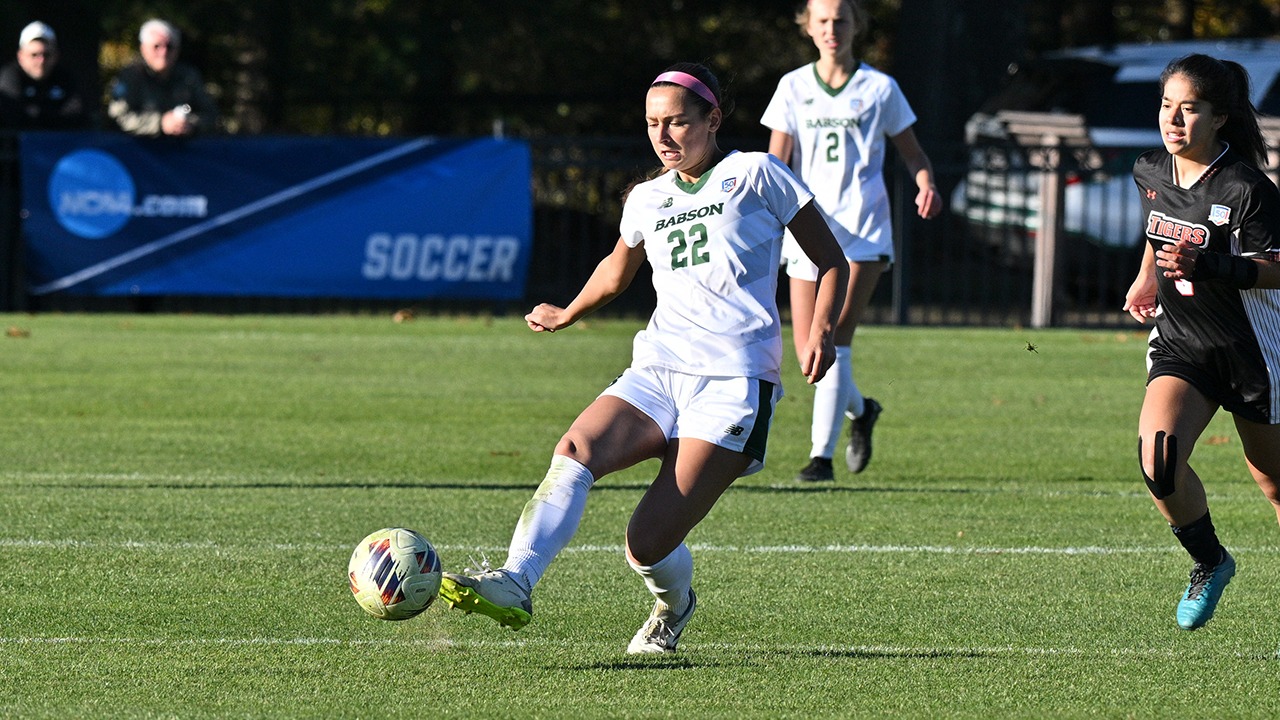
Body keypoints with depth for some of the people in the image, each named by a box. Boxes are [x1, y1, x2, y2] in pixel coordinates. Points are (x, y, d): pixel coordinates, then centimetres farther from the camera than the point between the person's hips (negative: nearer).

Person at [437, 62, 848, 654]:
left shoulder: (755, 176, 2)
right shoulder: (647, 200, 18)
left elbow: (830, 261, 5)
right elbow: (616, 272, 40)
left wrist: (820, 331, -11)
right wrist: (565, 316, 50)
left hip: (734, 383, -5)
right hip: (657, 373, 5)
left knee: (648, 544, -14)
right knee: (574, 452, -27)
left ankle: (674, 604, 20)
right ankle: (513, 583, -40)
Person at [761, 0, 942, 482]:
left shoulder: (879, 89, 4)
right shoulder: (794, 87, 9)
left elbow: (911, 152, 12)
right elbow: (777, 159, 4)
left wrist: (926, 184, -10)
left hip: (863, 231, -3)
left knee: (834, 338, -17)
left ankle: (822, 454, -17)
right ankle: (859, 410, 33)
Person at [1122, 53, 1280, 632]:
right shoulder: (1151, 173, 0)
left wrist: (1204, 266, -33)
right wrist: (1148, 276, 20)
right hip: (1179, 344, 4)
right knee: (1157, 455, -20)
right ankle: (1208, 562, 4)